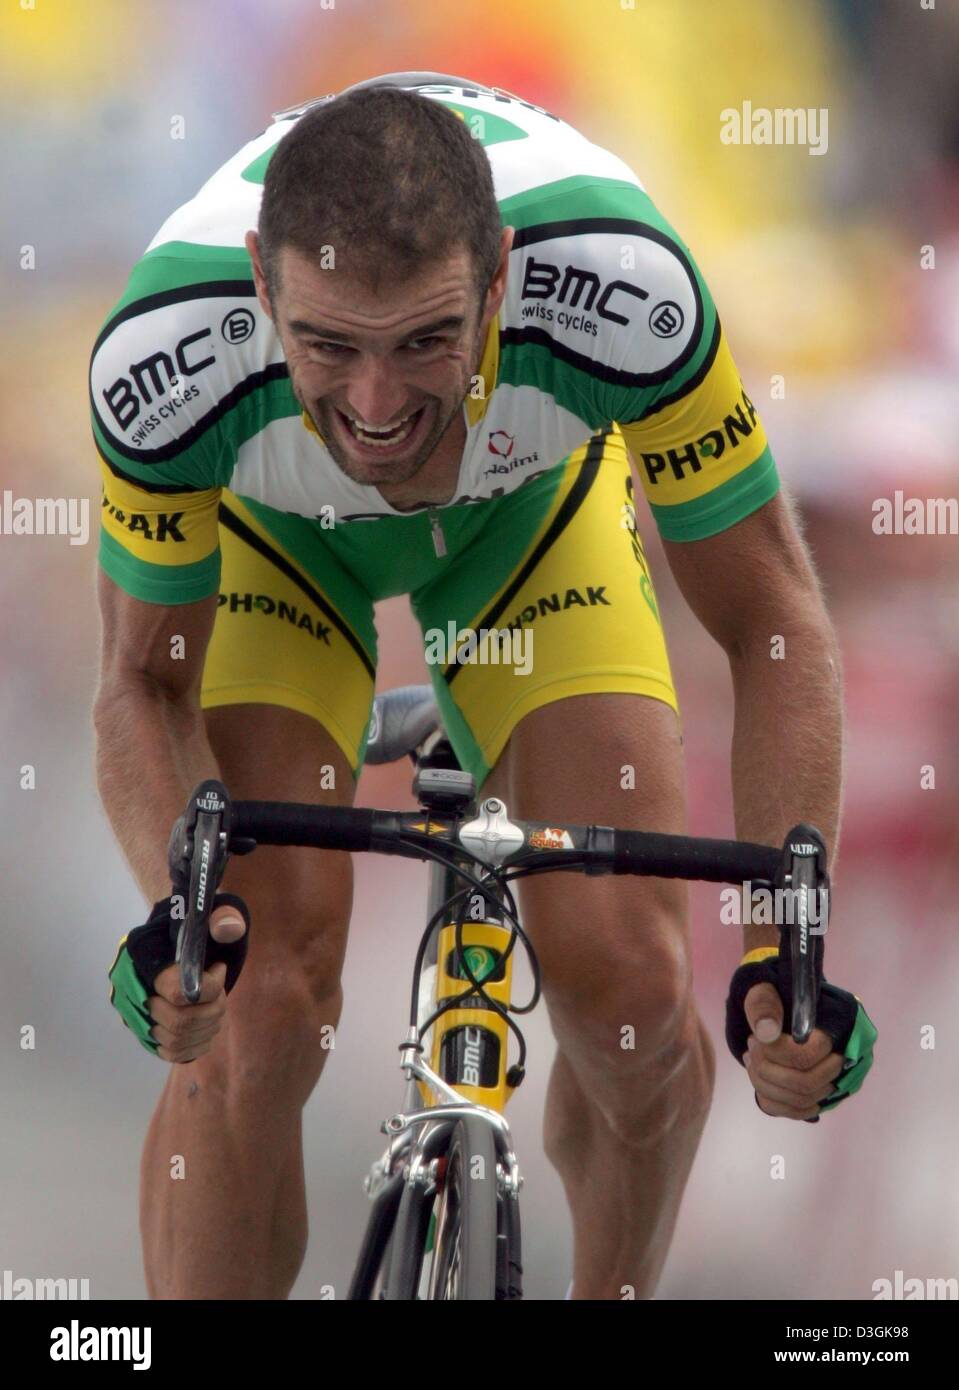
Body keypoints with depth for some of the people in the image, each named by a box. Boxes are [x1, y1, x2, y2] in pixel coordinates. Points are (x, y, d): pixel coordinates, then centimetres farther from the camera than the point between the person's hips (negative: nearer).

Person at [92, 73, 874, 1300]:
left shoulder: (616, 284, -41)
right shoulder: (166, 354, -40)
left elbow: (773, 624, -27)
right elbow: (147, 682, -22)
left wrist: (786, 945, -39)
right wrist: (174, 911, -42)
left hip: (529, 502, 1)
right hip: (269, 527, -1)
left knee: (632, 984, -13)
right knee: (255, 1009, -20)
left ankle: (613, 1294, 18)